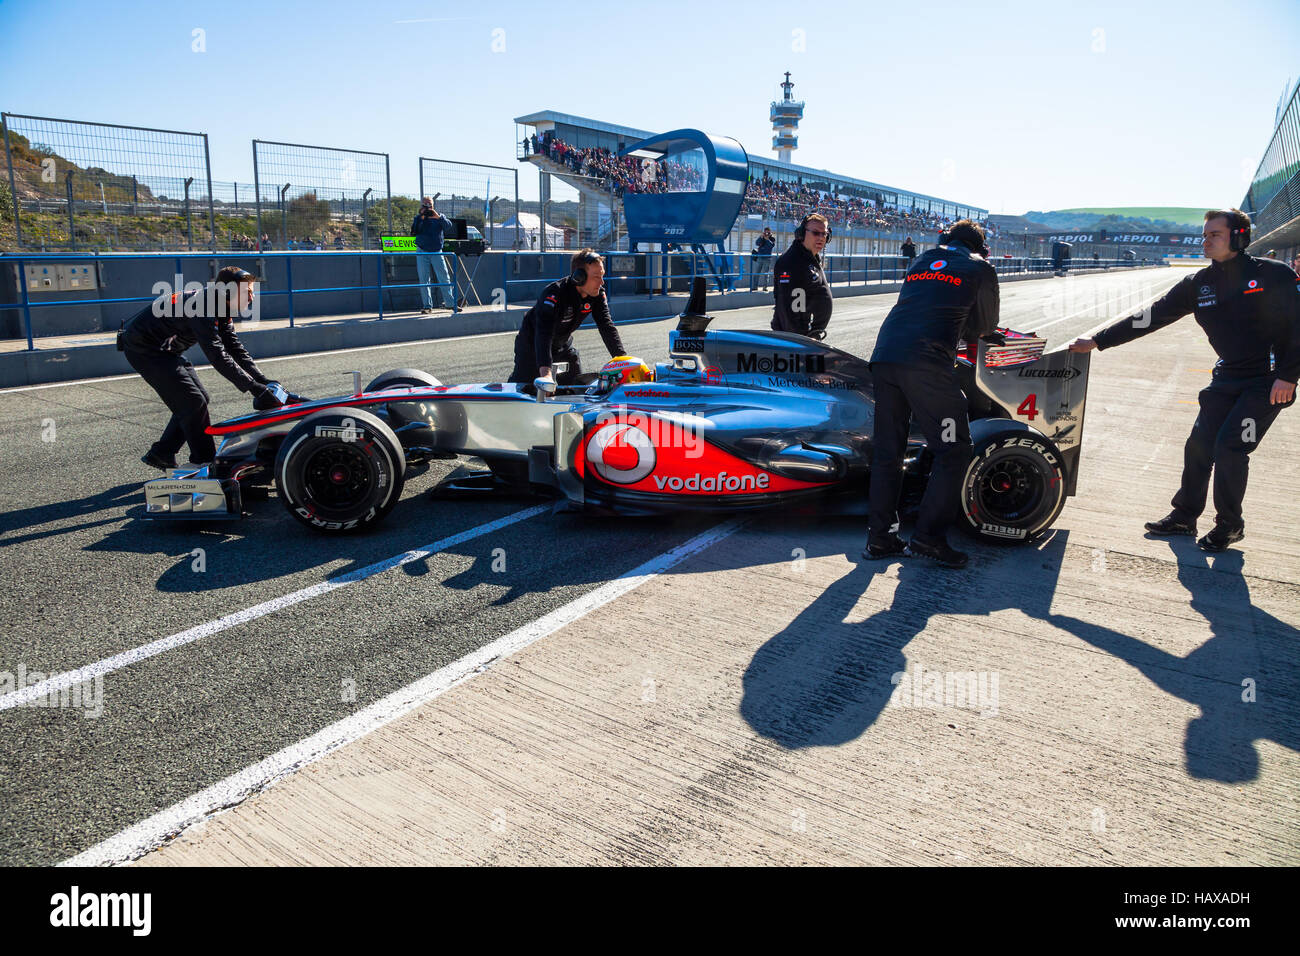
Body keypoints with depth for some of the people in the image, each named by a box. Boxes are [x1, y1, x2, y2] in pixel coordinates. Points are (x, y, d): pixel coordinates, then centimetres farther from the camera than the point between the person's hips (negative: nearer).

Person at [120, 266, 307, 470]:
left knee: (200, 399, 10)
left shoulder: (220, 310, 2)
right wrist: (254, 388, -35)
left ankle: (160, 454, 18)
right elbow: (218, 356, -34)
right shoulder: (202, 307, -28)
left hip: (164, 349, 10)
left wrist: (266, 382, -8)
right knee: (193, 402, -13)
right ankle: (206, 465, -4)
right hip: (142, 348, -10)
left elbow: (236, 349, 2)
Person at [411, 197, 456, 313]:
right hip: (422, 253, 0)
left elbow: (449, 227, -9)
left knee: (444, 279, -1)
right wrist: (421, 217, -17)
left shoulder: (440, 216, 9)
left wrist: (438, 217, -21)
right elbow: (413, 231, -9)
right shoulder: (418, 218, 8)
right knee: (424, 280, 0)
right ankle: (427, 306, 5)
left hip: (437, 252, 0)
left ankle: (451, 303, 7)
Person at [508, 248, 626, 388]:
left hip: (563, 343, 6)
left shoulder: (598, 293, -16)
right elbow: (544, 334, -47)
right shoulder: (554, 294, -37)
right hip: (532, 342, -6)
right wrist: (545, 372, -61)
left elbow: (607, 326, -16)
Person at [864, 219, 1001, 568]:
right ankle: (928, 536, -2)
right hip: (927, 363, -6)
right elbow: (985, 326, 23)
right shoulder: (980, 268, 14)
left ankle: (880, 537, 13)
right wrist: (968, 331, 43)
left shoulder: (922, 261, 27)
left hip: (884, 355, 6)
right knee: (955, 449, 2)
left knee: (886, 449, 12)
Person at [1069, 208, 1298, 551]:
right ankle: (1184, 516, 19)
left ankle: (1229, 525, 6)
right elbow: (1151, 317, 2)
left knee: (1230, 447, -13)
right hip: (1226, 378, 5)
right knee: (1199, 446, 2)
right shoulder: (1199, 284, 4)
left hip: (1267, 382, -5)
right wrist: (1098, 341, -3)